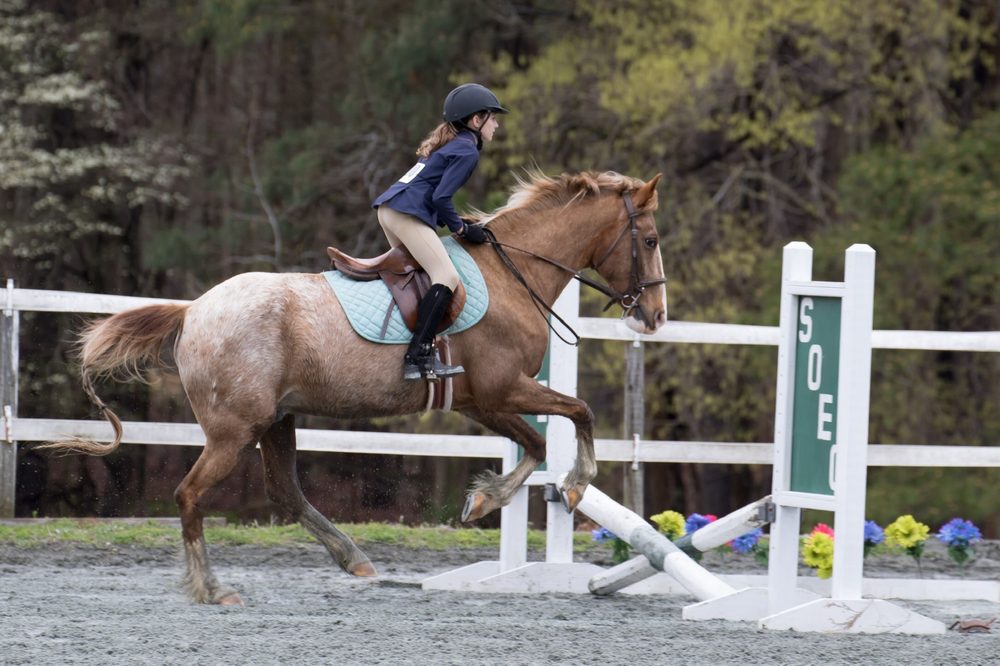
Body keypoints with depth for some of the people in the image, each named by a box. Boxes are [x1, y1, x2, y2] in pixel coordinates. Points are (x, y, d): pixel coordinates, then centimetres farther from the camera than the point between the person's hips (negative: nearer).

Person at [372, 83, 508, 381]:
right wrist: (462, 228, -2)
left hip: (388, 209, 11)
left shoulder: (446, 143, 25)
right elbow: (441, 198, -14)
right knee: (447, 278, -16)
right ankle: (419, 357, -27)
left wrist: (457, 223, 21)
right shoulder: (468, 151, -5)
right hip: (408, 213, -11)